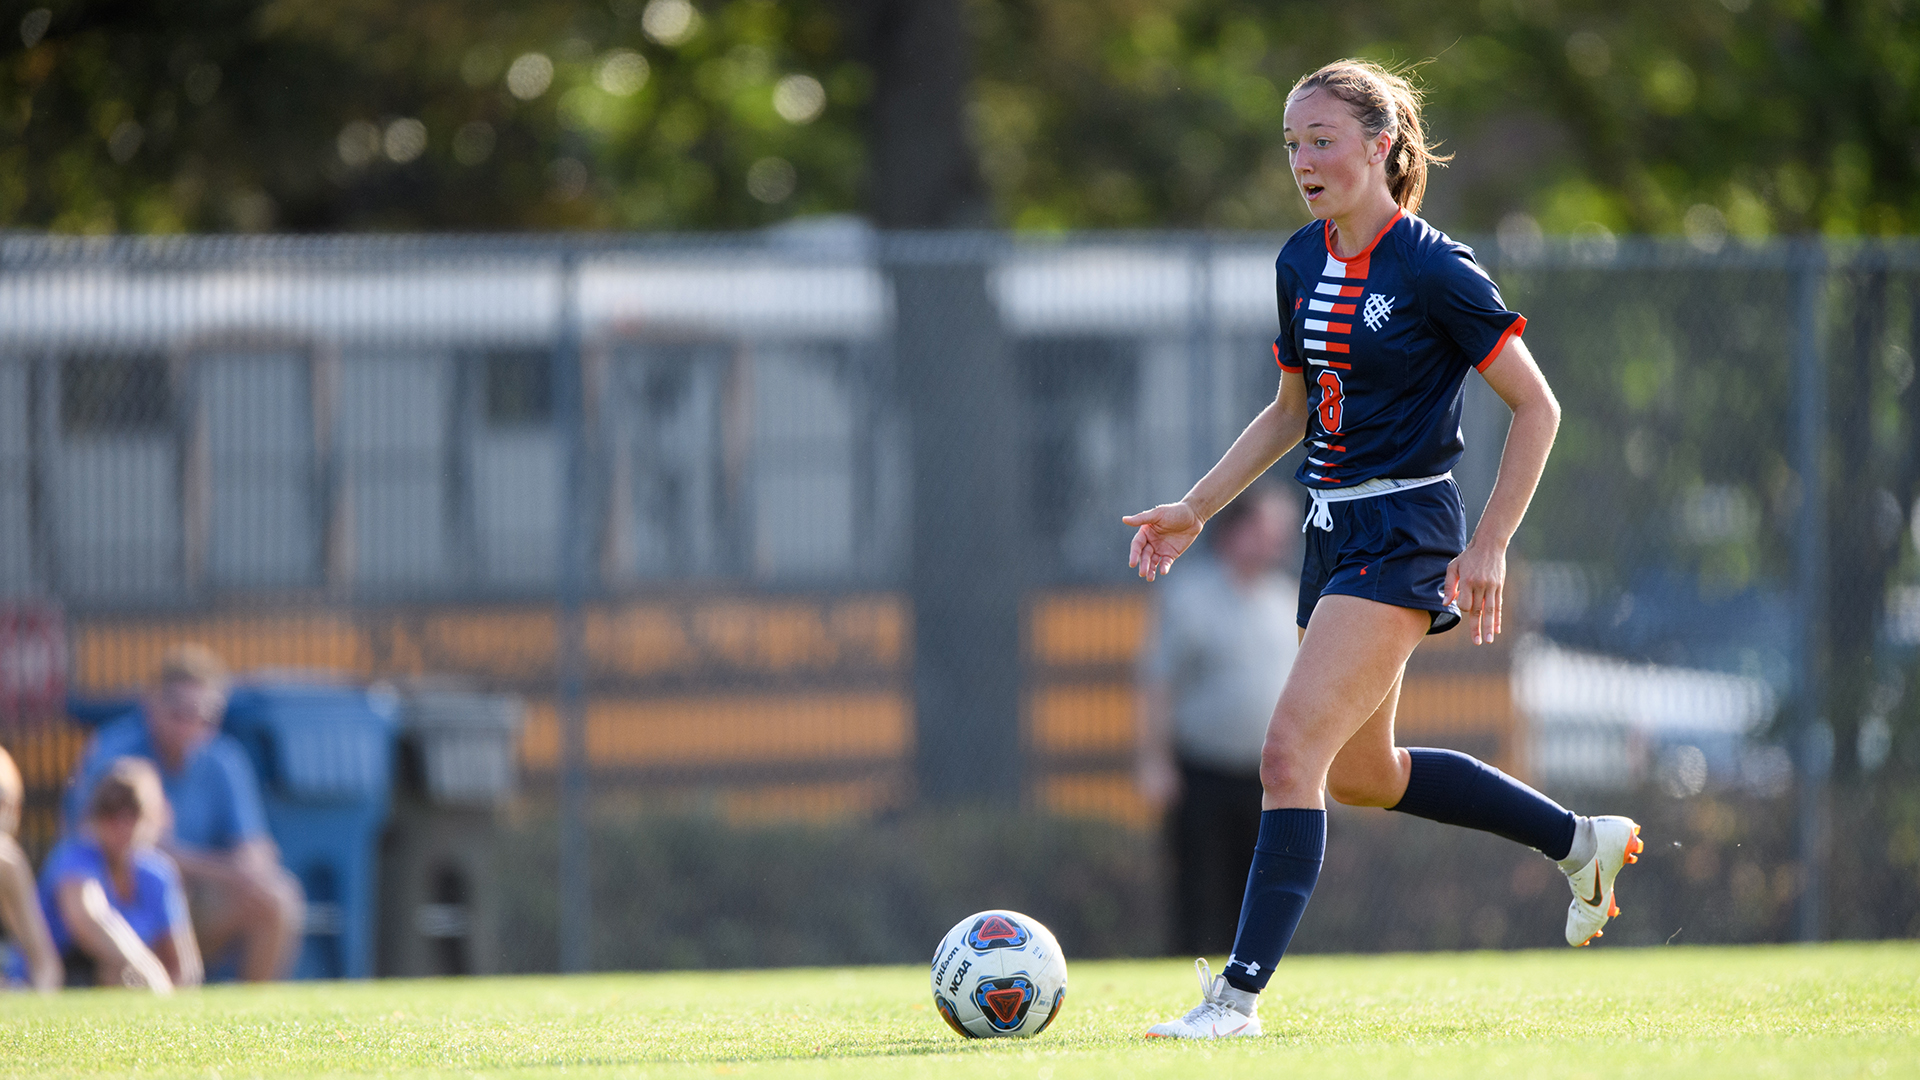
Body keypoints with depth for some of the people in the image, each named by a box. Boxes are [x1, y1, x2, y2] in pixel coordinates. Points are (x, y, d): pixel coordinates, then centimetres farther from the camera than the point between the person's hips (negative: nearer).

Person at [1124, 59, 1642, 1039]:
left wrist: (1490, 546, -14)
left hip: (1405, 535, -9)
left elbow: (1536, 408, -10)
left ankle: (1239, 995, -20)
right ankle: (1582, 841, 37)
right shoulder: (1303, 262, 7)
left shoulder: (1432, 270, -14)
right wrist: (1196, 508, 12)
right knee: (1361, 774, 20)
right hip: (1335, 533, 9)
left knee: (1291, 753, -19)